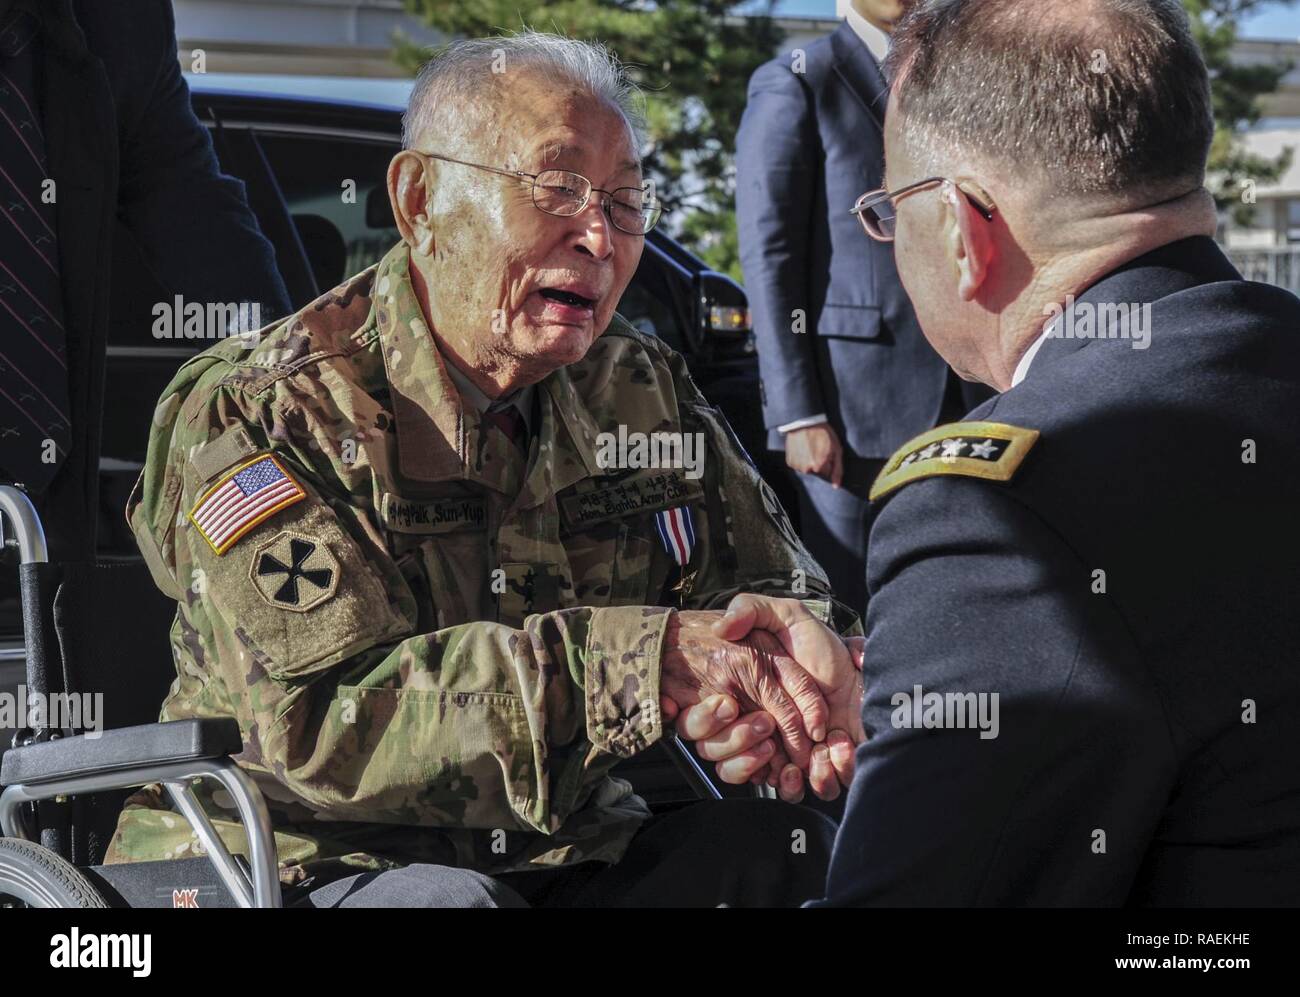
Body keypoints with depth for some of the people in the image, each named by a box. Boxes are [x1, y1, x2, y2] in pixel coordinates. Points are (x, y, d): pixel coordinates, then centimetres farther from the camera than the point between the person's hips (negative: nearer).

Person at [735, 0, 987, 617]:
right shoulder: (793, 86, 0)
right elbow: (769, 258, -6)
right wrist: (799, 415, -13)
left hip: (969, 406, 5)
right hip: (853, 407, -5)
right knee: (847, 615, -1)